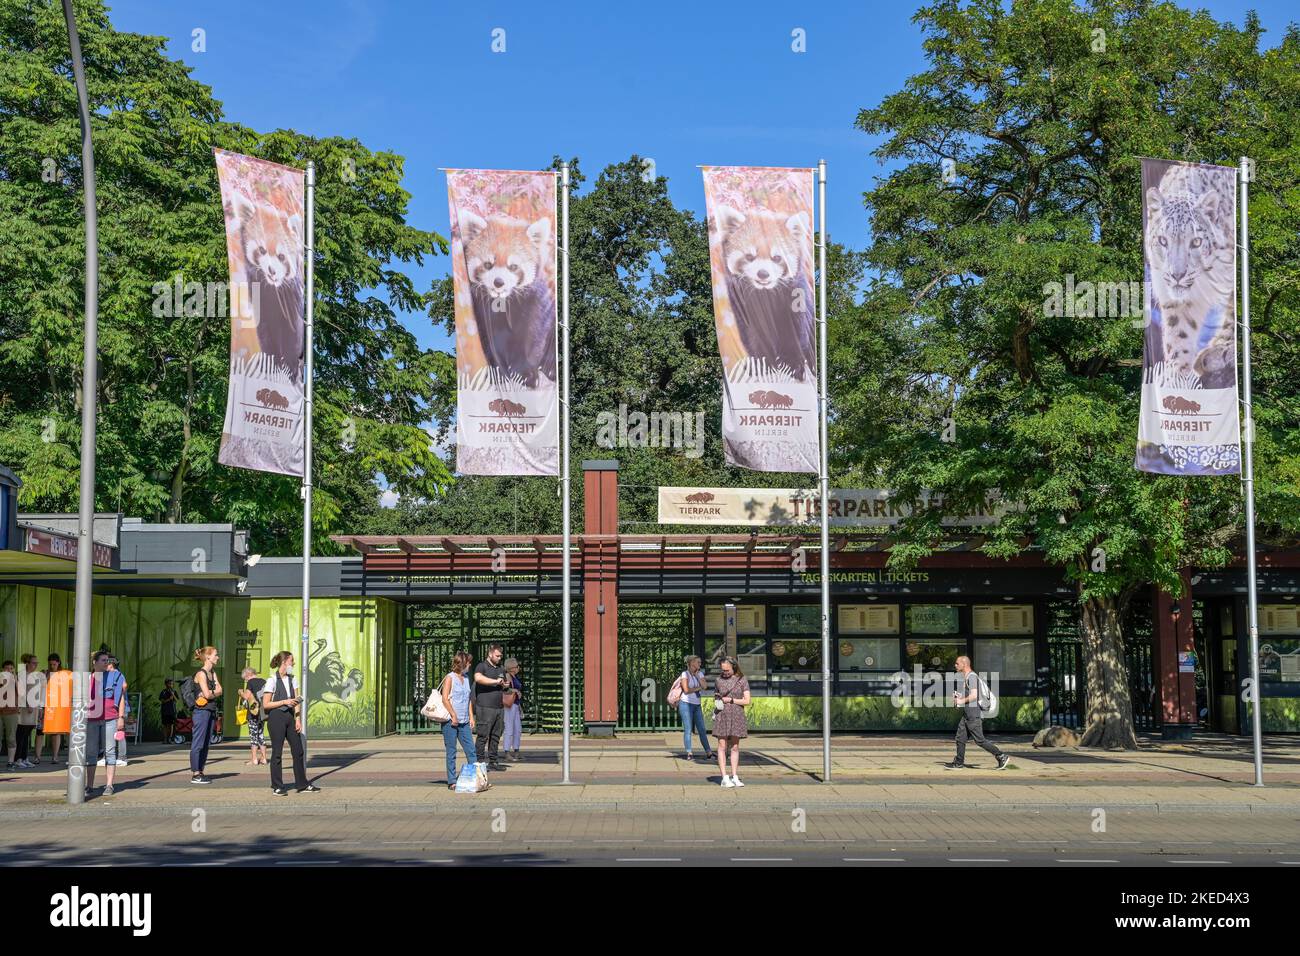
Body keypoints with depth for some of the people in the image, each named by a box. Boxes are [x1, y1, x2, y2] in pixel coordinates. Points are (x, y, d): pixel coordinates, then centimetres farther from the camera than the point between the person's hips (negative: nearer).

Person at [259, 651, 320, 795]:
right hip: (276, 717, -6)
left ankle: (302, 785, 14)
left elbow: (296, 701, 10)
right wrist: (284, 702, -16)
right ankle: (277, 786, 8)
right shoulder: (272, 680, -7)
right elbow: (265, 704, -9)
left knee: (298, 751, 7)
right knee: (277, 752, -1)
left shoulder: (291, 679, 11)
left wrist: (298, 720, 1)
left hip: (290, 717, 6)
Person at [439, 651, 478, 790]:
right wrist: (454, 716, -14)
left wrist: (471, 717, 14)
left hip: (464, 722, 6)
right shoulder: (450, 678, -5)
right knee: (451, 753, 0)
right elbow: (445, 699, -12)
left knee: (471, 751, 1)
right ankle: (451, 782, 4)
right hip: (450, 721, -6)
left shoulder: (466, 679, 16)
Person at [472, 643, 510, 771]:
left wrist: (506, 684, 9)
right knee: (483, 736, -6)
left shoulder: (501, 669, 18)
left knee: (496, 736, 10)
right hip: (485, 707, -7)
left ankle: (493, 761, 15)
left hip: (499, 707, 7)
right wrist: (495, 681, -24)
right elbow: (478, 678, -28)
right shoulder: (482, 667, -6)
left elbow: (505, 683, 33)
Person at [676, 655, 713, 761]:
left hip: (697, 705, 6)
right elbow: (686, 690, -14)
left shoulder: (700, 674, 13)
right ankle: (689, 754, -2)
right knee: (688, 729, -4)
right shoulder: (685, 674, -5)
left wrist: (697, 676, -3)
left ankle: (708, 753, 9)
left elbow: (705, 686, -1)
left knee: (702, 730, 6)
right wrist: (698, 688, -1)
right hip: (686, 704, -6)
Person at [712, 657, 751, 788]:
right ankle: (725, 778, -4)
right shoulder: (719, 679, 7)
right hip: (722, 716, 1)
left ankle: (735, 777, 8)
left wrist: (730, 700, -9)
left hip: (737, 716, -1)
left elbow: (747, 701, -4)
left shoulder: (742, 680, 0)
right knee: (722, 746, -3)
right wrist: (716, 702, 0)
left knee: (735, 747, 5)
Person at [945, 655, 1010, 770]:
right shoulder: (966, 677, 17)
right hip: (967, 714, 10)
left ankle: (1002, 757, -1)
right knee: (960, 738, 9)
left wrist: (962, 701, -13)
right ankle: (959, 763, 12)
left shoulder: (972, 676, -15)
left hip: (974, 714, -10)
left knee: (979, 740, -7)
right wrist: (960, 696, 14)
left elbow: (974, 695, -25)